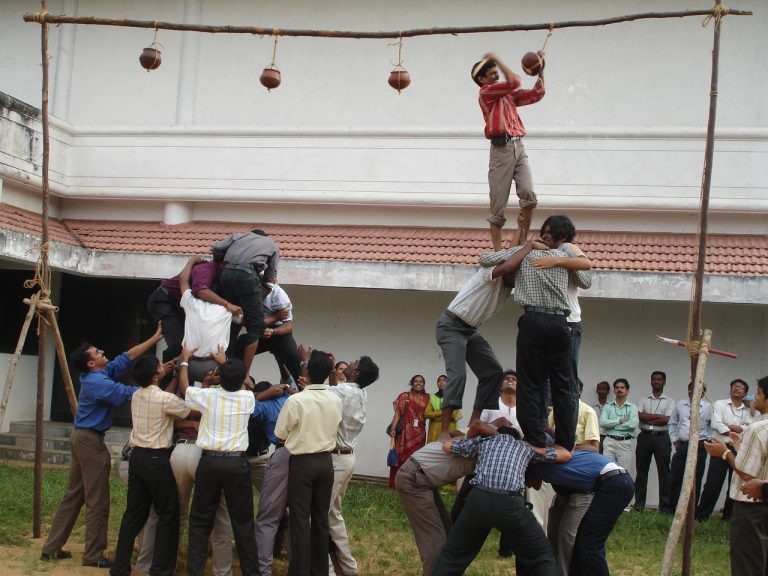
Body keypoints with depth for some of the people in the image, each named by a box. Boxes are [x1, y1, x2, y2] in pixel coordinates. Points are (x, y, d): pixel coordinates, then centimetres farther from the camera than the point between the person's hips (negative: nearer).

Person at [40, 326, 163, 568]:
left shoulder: (101, 375, 8)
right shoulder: (98, 382, -20)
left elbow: (127, 357, 11)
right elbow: (127, 394, -26)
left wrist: (156, 337, 11)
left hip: (81, 438, 10)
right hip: (91, 441, -10)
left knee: (73, 496, 14)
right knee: (97, 501, -2)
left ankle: (51, 548, 19)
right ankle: (93, 556, 4)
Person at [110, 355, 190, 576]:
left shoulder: (136, 396, 6)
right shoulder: (165, 399, -16)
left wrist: (161, 376, 24)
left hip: (137, 456, 7)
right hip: (157, 459, -7)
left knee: (134, 513, 13)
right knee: (168, 515, 3)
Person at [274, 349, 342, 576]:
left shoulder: (296, 400, -16)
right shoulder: (336, 401, -1)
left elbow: (281, 435, -7)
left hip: (302, 463, -5)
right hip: (325, 462, 5)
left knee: (300, 520, 1)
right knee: (321, 518, 12)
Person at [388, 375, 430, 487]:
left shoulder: (427, 398, 11)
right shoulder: (404, 396, 2)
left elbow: (427, 415, 14)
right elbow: (398, 413, -4)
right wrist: (393, 428, -13)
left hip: (420, 434, 2)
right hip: (405, 432, -2)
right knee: (401, 457, -3)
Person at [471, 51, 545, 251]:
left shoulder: (509, 95, 22)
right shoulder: (486, 93, 0)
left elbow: (537, 94, 24)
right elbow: (514, 81, -11)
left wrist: (541, 70, 18)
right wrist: (496, 59, -1)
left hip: (518, 147, 6)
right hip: (501, 148, -6)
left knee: (528, 194, -14)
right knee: (498, 204, -2)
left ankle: (519, 243, -4)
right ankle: (498, 251, 2)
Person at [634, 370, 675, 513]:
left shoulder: (669, 401, 6)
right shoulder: (644, 400, 12)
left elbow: (665, 420, -8)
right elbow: (640, 416, -5)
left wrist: (648, 419, -6)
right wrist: (658, 416, -9)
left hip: (661, 438, -2)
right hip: (645, 437, 2)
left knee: (664, 472, -2)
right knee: (641, 471, 6)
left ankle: (665, 505, 2)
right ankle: (639, 503, 13)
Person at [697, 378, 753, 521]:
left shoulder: (748, 411, 11)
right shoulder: (720, 404, 5)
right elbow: (716, 424, -10)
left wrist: (729, 426, -12)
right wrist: (733, 433, -13)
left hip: (739, 451, 3)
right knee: (713, 484, -5)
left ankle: (729, 516, 18)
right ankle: (701, 515, 2)